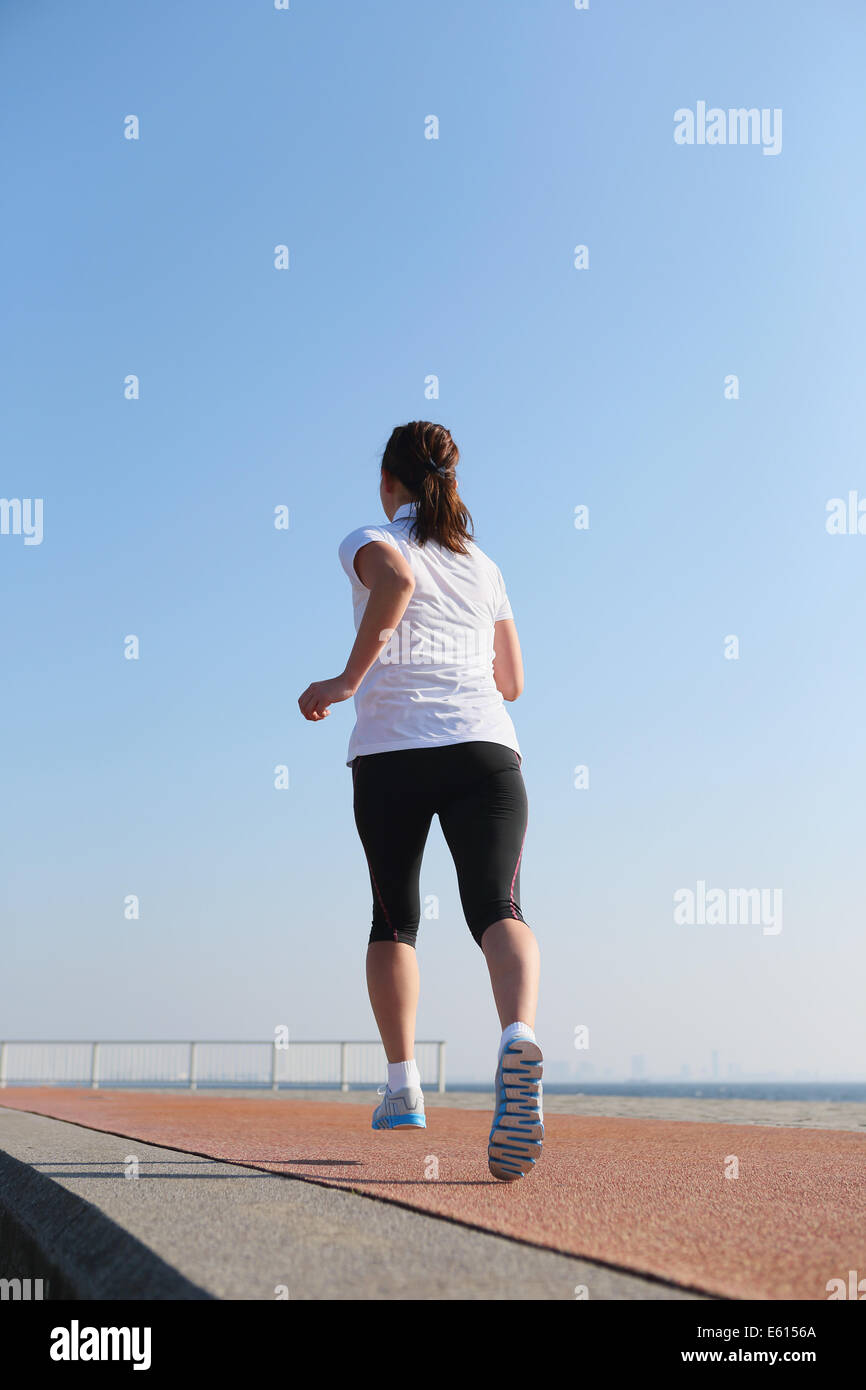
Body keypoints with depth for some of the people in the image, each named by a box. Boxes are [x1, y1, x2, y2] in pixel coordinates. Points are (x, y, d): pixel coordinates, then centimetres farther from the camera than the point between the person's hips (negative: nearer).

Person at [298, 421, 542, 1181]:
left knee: (393, 917, 16)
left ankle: (403, 1088, 17)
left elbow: (397, 577, -14)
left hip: (391, 751, -2)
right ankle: (519, 1035, -44)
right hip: (486, 748, 2)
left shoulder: (367, 541, 12)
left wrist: (349, 678, -9)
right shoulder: (485, 566, 25)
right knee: (497, 907, -14)